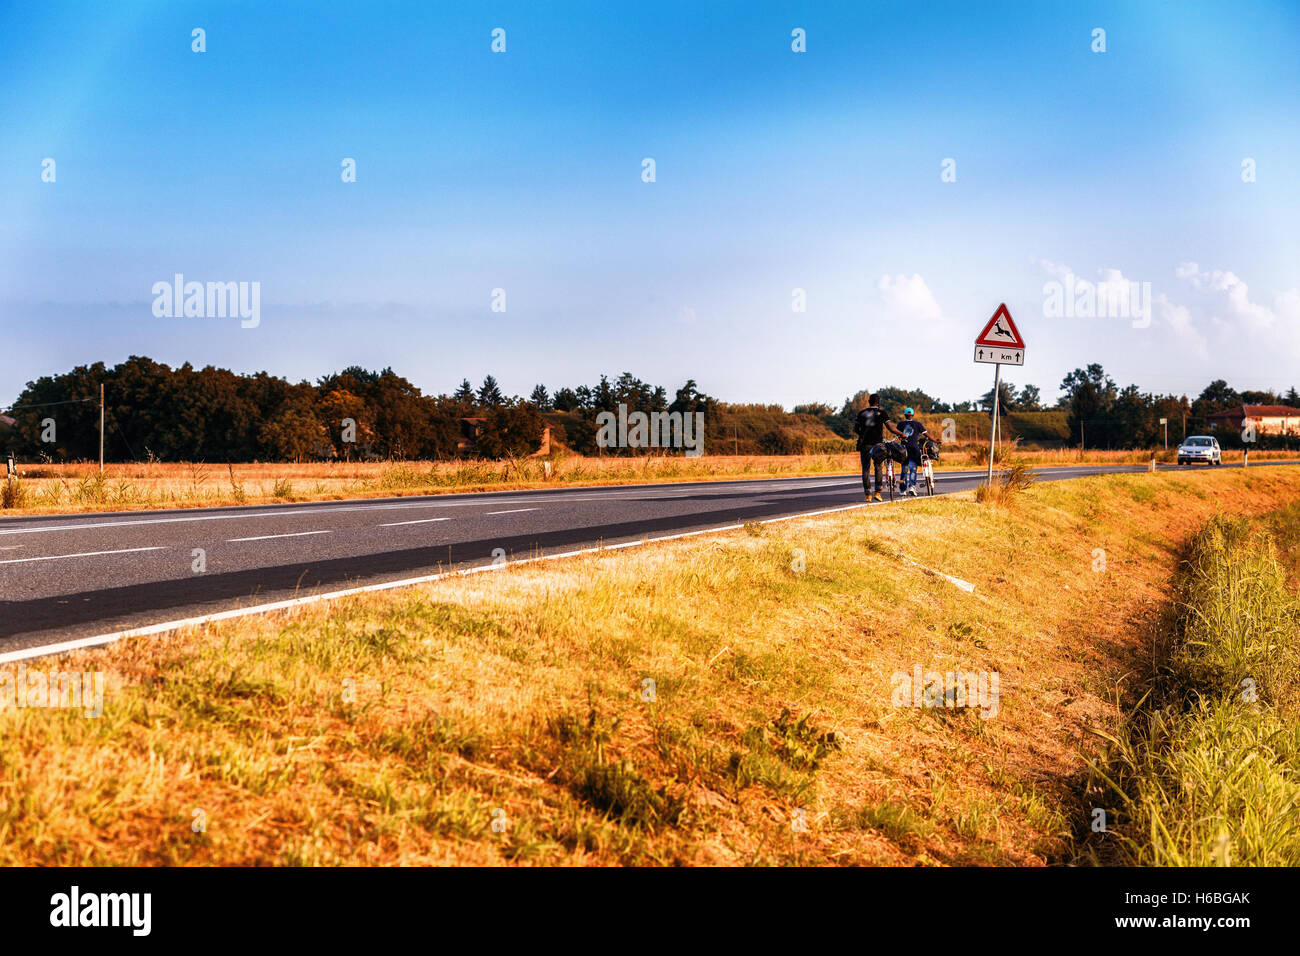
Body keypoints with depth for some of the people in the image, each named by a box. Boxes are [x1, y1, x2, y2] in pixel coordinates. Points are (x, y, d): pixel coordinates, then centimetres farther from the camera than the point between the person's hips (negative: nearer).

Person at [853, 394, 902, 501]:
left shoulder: (862, 413, 7)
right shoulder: (881, 413, 0)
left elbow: (855, 429, 7)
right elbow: (890, 427, -5)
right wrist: (901, 434, 7)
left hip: (864, 444, 1)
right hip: (877, 443, -1)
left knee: (865, 469, 4)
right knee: (878, 467, 13)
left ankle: (868, 494, -1)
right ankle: (877, 492, 4)